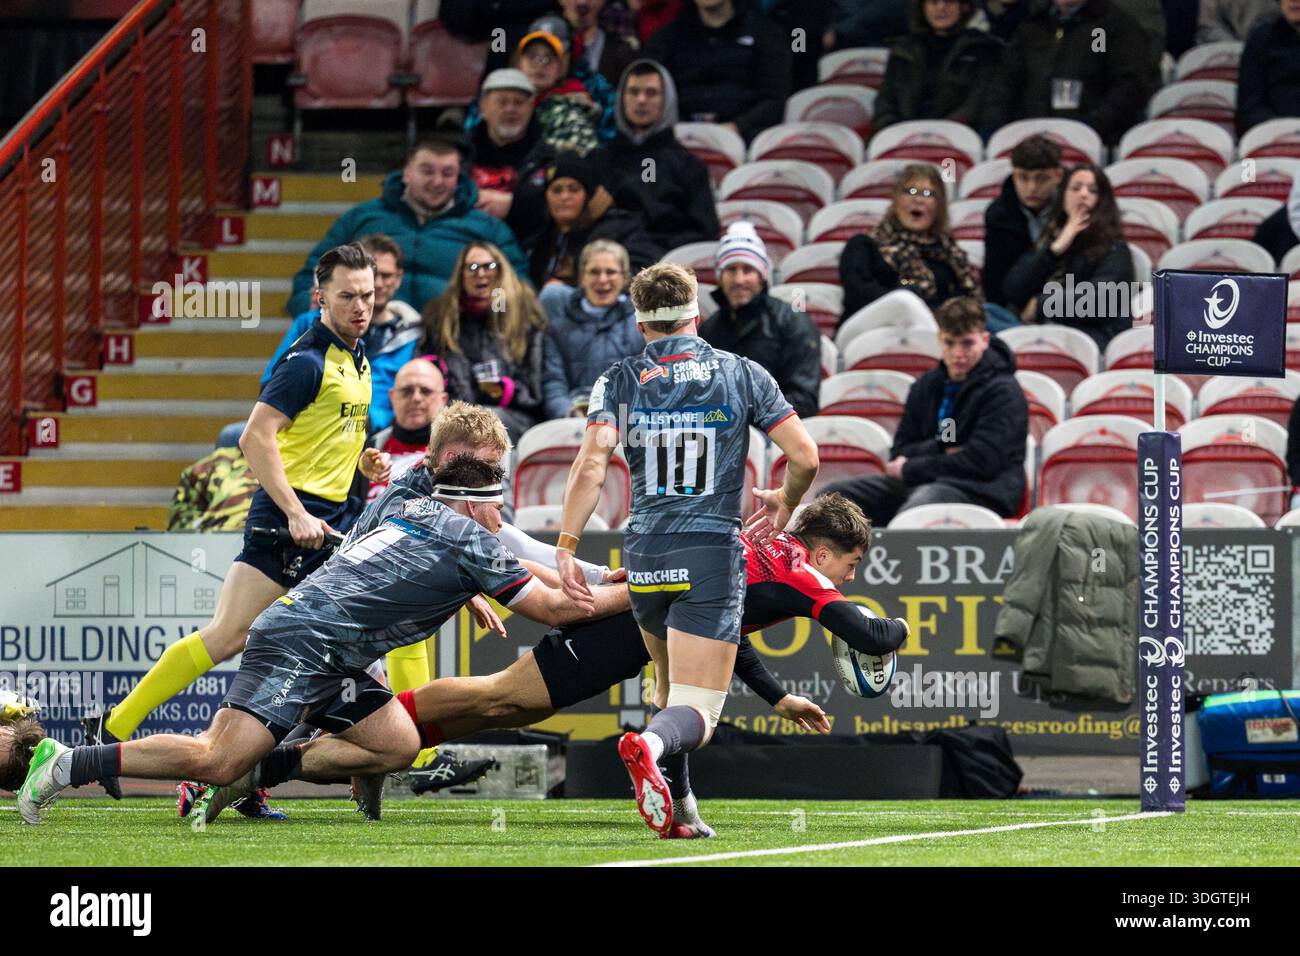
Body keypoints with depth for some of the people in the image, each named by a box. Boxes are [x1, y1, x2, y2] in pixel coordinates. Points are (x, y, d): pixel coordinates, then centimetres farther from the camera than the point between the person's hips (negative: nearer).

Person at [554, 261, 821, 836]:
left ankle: (675, 807, 17)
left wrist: (566, 546, -10)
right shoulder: (742, 374, 5)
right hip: (712, 552, -3)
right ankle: (650, 746, -42)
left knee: (669, 690, 26)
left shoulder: (619, 382, 5)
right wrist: (784, 503, 22)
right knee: (696, 713, -9)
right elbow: (804, 456, 2)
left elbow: (591, 465, -10)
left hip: (644, 553, 3)